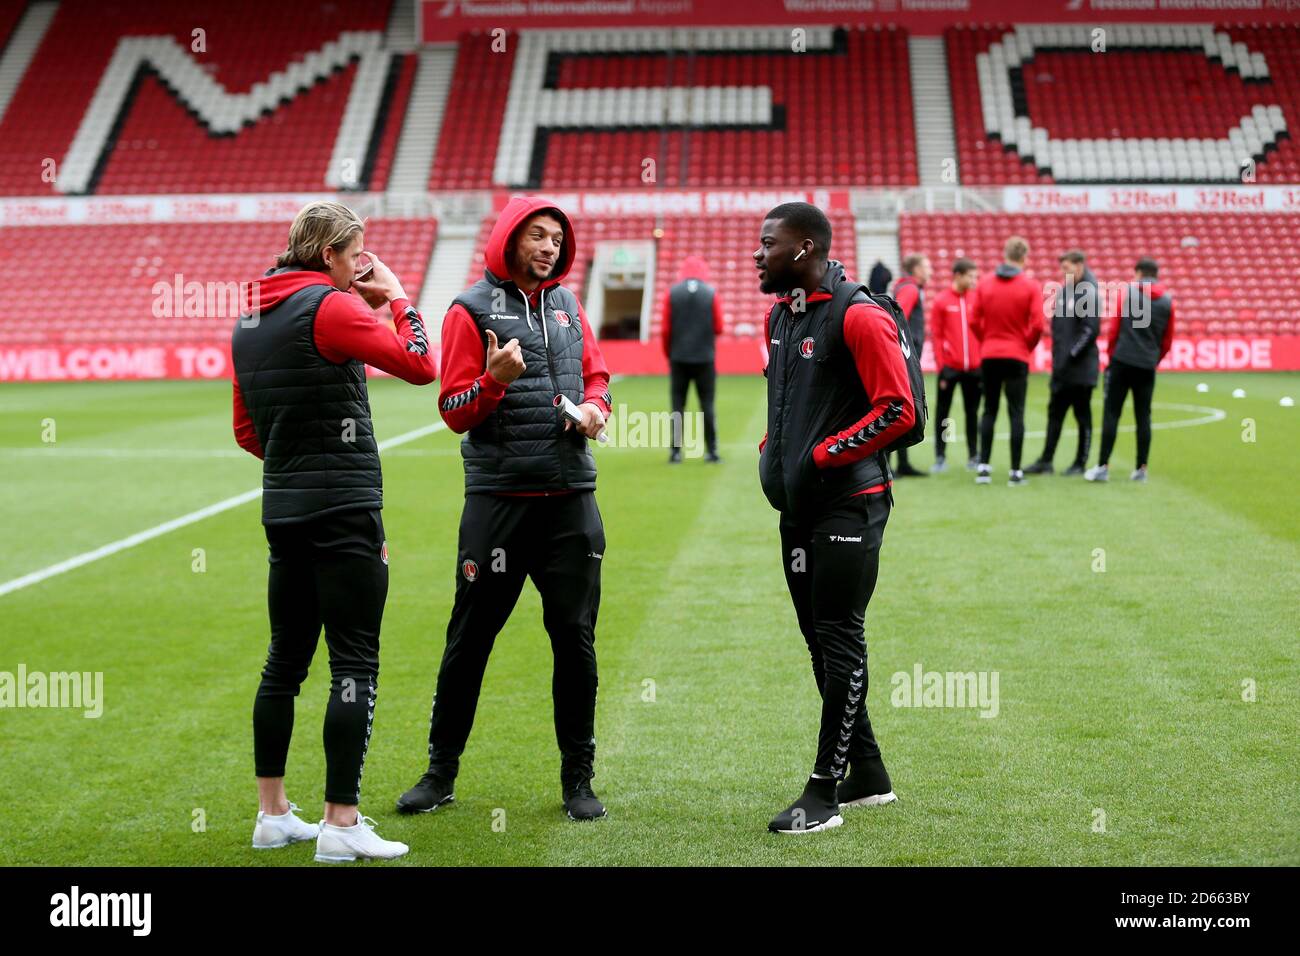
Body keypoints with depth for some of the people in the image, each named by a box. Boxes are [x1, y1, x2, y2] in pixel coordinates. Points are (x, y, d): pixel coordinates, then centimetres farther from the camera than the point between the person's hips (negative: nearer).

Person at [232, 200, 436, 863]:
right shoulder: (329, 306, -11)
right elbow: (420, 365, -14)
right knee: (355, 665, -4)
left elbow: (247, 431, 17)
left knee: (286, 658, 14)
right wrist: (396, 296, -1)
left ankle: (272, 815, 20)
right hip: (343, 510, -8)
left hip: (282, 506, 8)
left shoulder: (250, 318, 13)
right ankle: (341, 825, -4)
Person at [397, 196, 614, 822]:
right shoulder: (472, 311, -2)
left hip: (571, 498, 4)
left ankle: (578, 780, 15)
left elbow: (596, 374, 23)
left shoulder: (567, 305, 13)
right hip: (498, 499, -4)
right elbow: (454, 412, -5)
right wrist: (496, 380, -23)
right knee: (469, 638, 4)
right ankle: (441, 772, 17)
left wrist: (594, 406, 2)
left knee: (575, 638, 5)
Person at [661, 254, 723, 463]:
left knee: (677, 405, 4)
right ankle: (711, 451, 3)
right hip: (705, 357, 0)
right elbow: (718, 328, -1)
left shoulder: (672, 293, -1)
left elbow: (665, 328, -1)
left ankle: (676, 451, 1)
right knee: (707, 405, 5)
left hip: (678, 358, 0)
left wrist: (668, 353, 12)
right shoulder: (712, 294, -2)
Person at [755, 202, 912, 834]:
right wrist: (771, 451, 11)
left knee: (839, 641, -4)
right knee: (820, 639, 13)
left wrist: (823, 456, -18)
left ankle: (824, 794, 1)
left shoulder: (859, 318, -15)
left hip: (848, 505, -9)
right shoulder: (780, 315, 13)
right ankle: (868, 775, 25)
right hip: (798, 506, 9)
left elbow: (898, 410, -19)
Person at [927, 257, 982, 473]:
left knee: (972, 412, 9)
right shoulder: (941, 301, -1)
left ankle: (974, 455, 16)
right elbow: (936, 335, -2)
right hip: (950, 366, -3)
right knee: (943, 413, 1)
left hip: (974, 367, 3)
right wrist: (941, 366, -8)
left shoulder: (976, 299, 7)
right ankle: (940, 457, 6)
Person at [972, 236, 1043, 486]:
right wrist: (1027, 345, 5)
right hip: (1017, 357, -3)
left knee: (989, 411, 12)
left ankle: (983, 466, 8)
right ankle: (1015, 471, 1)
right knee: (1016, 413, 2)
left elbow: (975, 320, 0)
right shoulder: (1031, 286, -7)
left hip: (989, 355, 3)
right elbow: (1037, 325, -12)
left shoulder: (984, 283, 1)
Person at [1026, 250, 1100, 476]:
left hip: (1081, 368, -8)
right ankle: (1046, 461, 11)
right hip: (1061, 367, 8)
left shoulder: (1088, 293, -11)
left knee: (1082, 416, 2)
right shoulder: (1064, 290, 12)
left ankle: (1080, 463, 9)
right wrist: (1057, 354, 10)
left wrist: (1072, 355, -17)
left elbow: (1091, 329, -17)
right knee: (1054, 414, 8)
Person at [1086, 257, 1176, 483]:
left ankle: (1103, 466, -4)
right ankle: (1141, 469, 8)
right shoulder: (1167, 301, 7)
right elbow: (1167, 340, 10)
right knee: (1143, 416, 8)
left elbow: (1114, 328, 0)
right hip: (1147, 367, 3)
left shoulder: (1128, 292, -1)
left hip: (1122, 362, -3)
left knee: (1111, 412, 0)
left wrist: (1111, 354, 11)